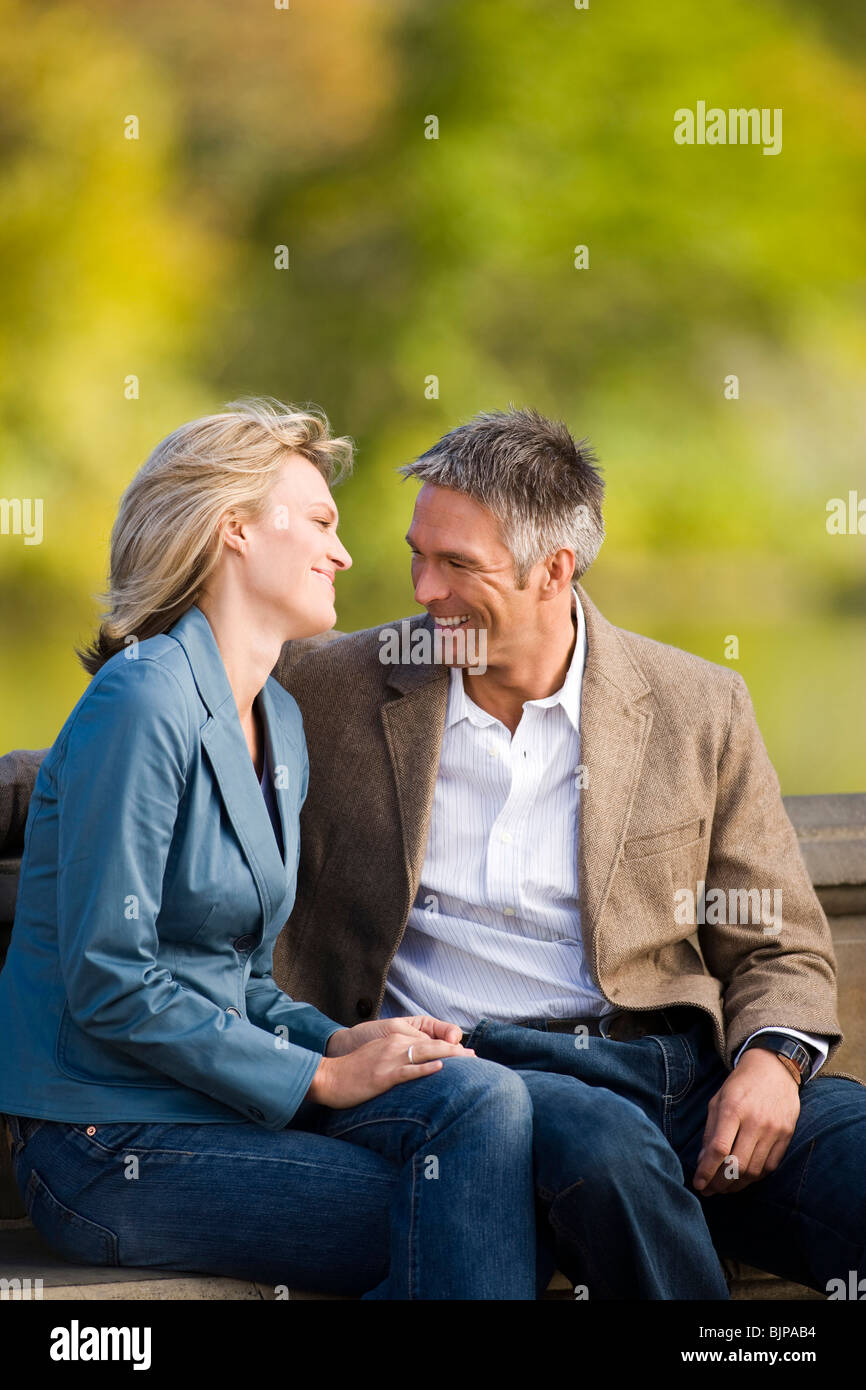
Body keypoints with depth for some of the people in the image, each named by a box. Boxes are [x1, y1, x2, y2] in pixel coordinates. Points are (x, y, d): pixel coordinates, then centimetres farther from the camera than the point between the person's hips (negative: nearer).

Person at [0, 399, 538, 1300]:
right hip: (107, 1149, -8)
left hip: (211, 1088, 8)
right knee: (465, 1223, -18)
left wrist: (338, 1042, -1)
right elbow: (108, 983, -18)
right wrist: (321, 1078, -15)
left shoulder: (278, 722, 15)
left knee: (481, 1097, -19)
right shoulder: (146, 702, -14)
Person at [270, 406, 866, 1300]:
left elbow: (783, 948, 13)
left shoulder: (698, 707, 11)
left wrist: (771, 1060, -7)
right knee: (603, 1144, -37)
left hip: (682, 1064, 1)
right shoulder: (330, 689, 10)